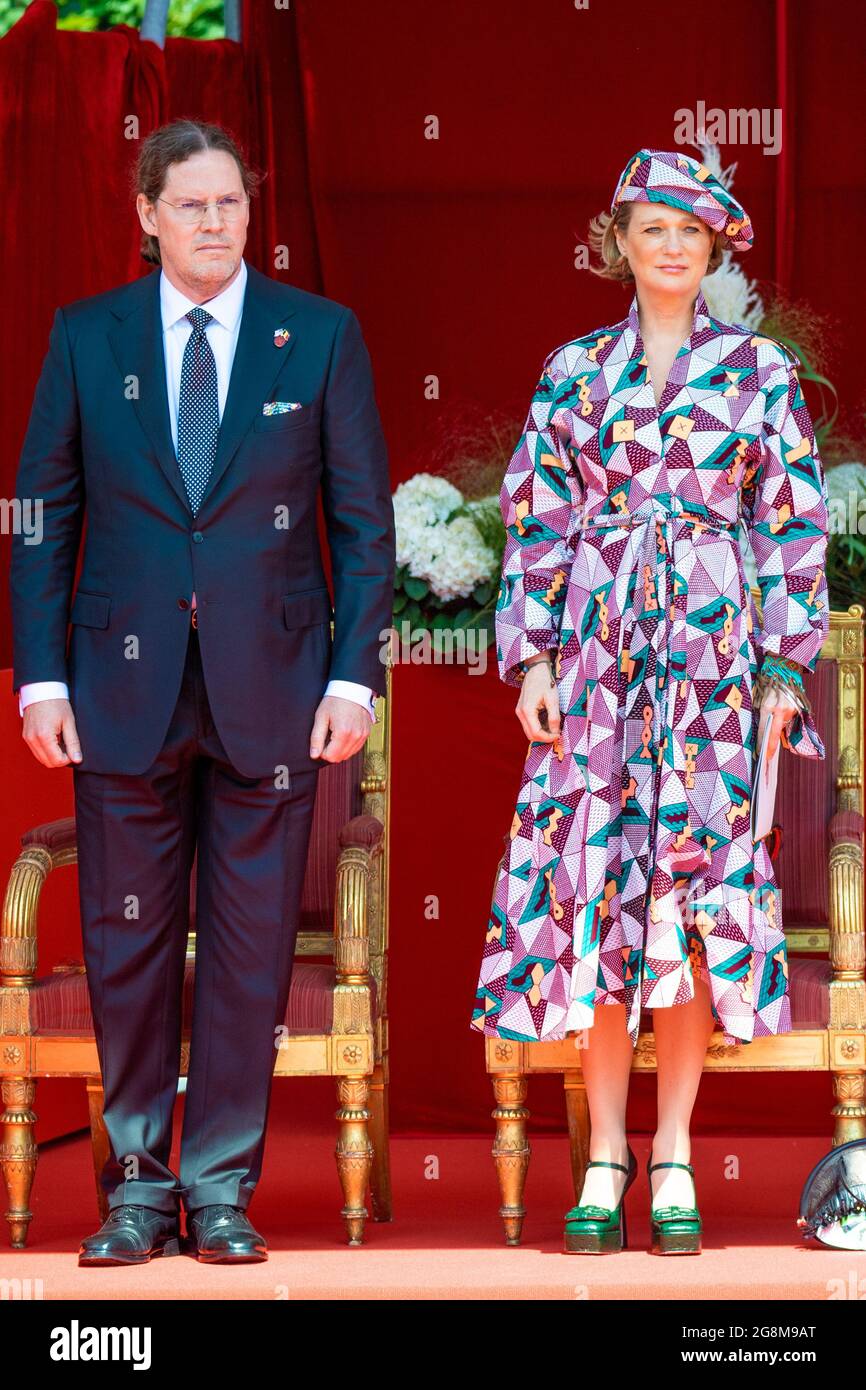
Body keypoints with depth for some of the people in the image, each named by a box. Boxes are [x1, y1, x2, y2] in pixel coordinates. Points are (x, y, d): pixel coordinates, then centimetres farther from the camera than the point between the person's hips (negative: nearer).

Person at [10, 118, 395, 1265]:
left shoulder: (322, 335, 4)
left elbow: (364, 518, 4)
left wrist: (355, 673, -4)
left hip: (270, 688, -1)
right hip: (124, 686, 1)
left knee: (251, 951, 3)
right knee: (127, 947, 5)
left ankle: (222, 1188, 13)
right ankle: (138, 1186, 16)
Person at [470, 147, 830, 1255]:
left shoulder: (761, 371, 6)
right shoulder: (575, 371, 9)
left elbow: (792, 529, 5)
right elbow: (535, 519, 8)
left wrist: (786, 666, -1)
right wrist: (532, 654, -1)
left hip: (712, 657, -1)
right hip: (596, 654, 1)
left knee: (694, 894, -2)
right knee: (592, 886, -2)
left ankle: (674, 1155, 7)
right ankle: (605, 1154, 6)